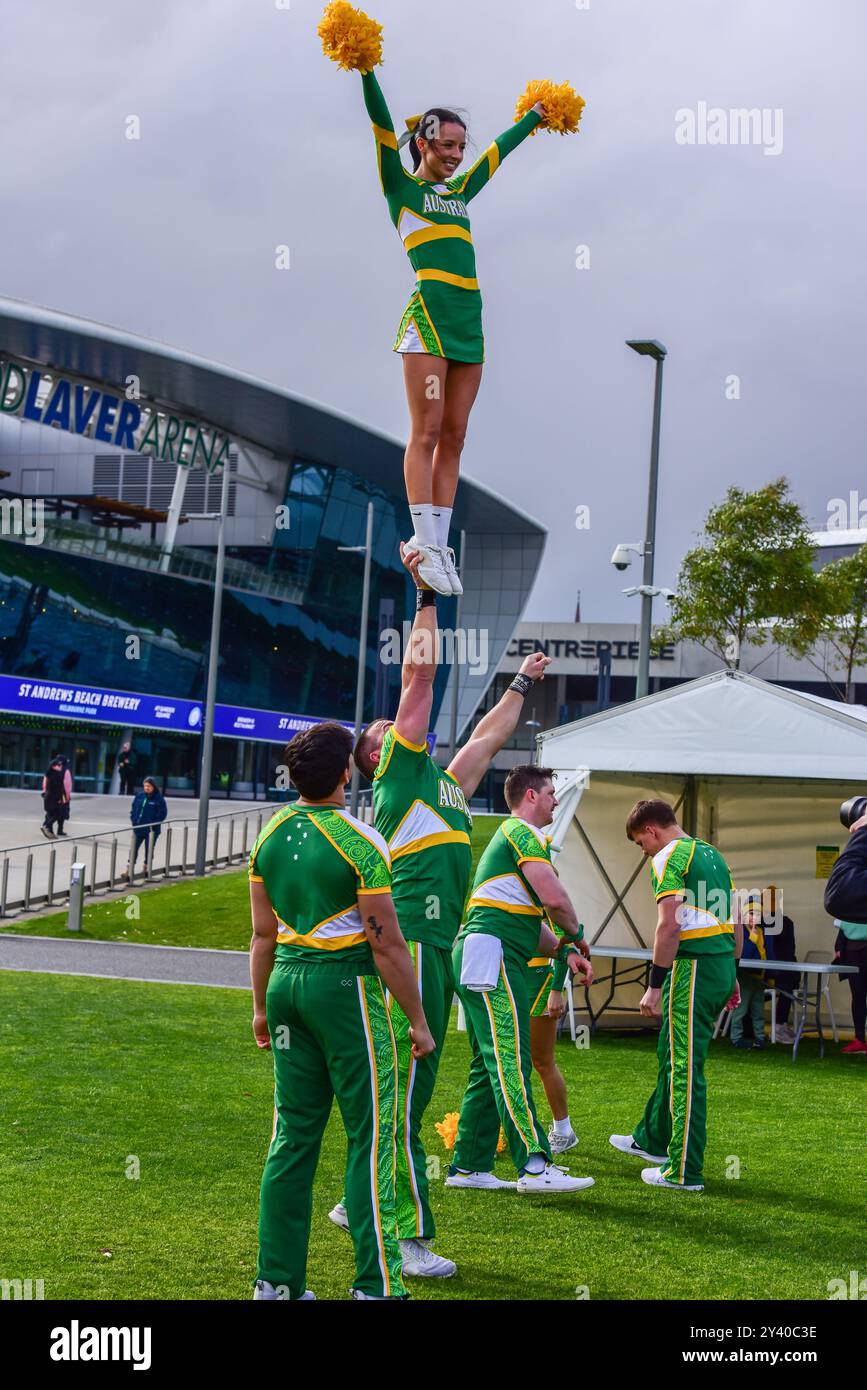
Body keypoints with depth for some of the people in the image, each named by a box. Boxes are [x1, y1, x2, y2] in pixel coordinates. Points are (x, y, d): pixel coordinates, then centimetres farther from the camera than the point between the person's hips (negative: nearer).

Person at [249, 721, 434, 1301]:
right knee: (371, 1134, 0)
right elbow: (387, 944, -12)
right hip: (346, 985, -6)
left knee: (294, 1133, 12)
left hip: (288, 980, 7)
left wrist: (261, 1006, 22)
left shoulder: (270, 834, 5)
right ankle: (376, 1284, 1)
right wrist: (418, 1020, -5)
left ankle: (277, 1279, 16)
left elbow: (263, 934, 12)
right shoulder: (360, 842, -14)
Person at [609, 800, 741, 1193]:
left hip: (693, 968, -9)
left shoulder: (668, 858, -9)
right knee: (671, 1056, 23)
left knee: (685, 1070, -5)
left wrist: (654, 985, -15)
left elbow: (669, 927, -18)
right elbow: (736, 921, 20)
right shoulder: (712, 853, 18)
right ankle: (652, 1139, 38)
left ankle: (685, 1171, -3)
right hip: (722, 965, 9)